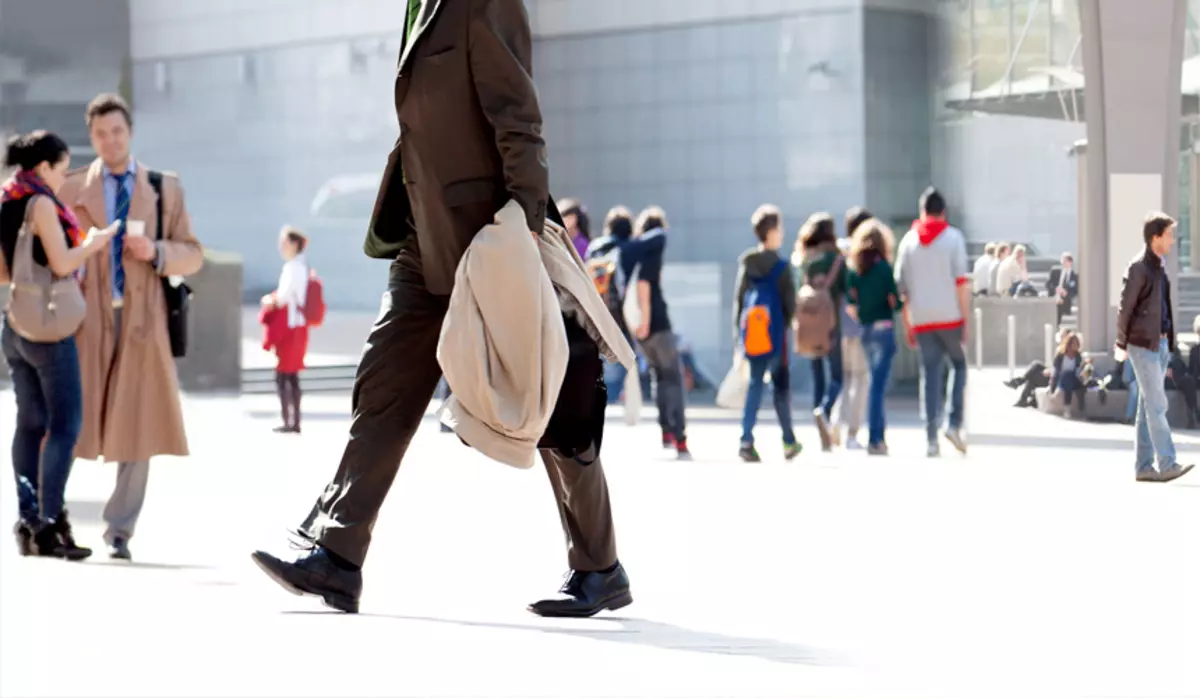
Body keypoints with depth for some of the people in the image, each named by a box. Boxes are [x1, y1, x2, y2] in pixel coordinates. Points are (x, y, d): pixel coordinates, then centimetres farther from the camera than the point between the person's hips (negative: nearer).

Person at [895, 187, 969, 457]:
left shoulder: (909, 240, 8)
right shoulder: (953, 237, 0)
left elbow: (901, 286, 7)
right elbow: (961, 283, -6)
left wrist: (907, 326, 13)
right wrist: (966, 320, -3)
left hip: (921, 320, 2)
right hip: (950, 316, -2)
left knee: (930, 374, 4)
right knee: (959, 365, 15)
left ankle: (931, 438, -3)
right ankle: (954, 424, -2)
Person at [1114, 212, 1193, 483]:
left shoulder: (1160, 265, 13)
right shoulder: (1138, 268, -13)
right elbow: (1125, 308, -11)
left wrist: (1168, 343, 14)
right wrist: (1122, 345, -9)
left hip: (1161, 343, 8)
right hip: (1143, 345, -8)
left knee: (1149, 406, 9)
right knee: (1157, 405, -10)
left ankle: (1143, 467, 12)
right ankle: (1167, 464, -11)